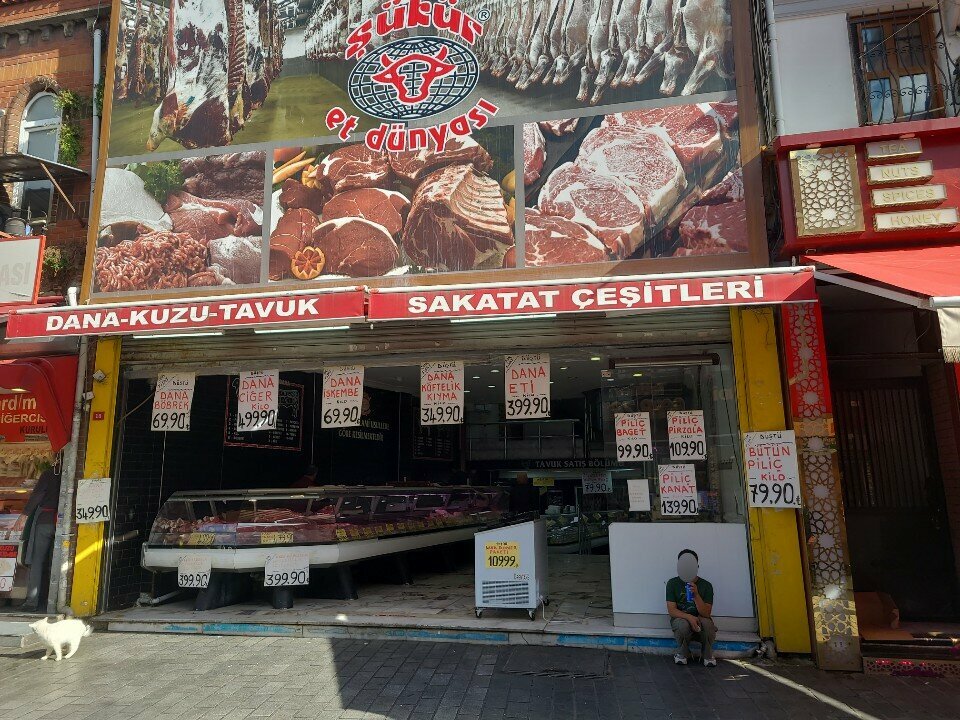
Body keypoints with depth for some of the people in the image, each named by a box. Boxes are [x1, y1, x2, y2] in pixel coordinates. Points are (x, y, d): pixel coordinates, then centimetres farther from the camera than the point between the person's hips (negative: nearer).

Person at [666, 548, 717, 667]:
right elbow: (671, 610, -11)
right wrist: (689, 617, -29)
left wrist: (696, 595, -31)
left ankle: (708, 655, -3)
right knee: (683, 624, -36)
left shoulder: (706, 585, -6)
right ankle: (682, 654, -3)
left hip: (700, 620, 1)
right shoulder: (672, 583, -6)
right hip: (680, 619, 0)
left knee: (707, 622, -34)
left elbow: (706, 613, -14)